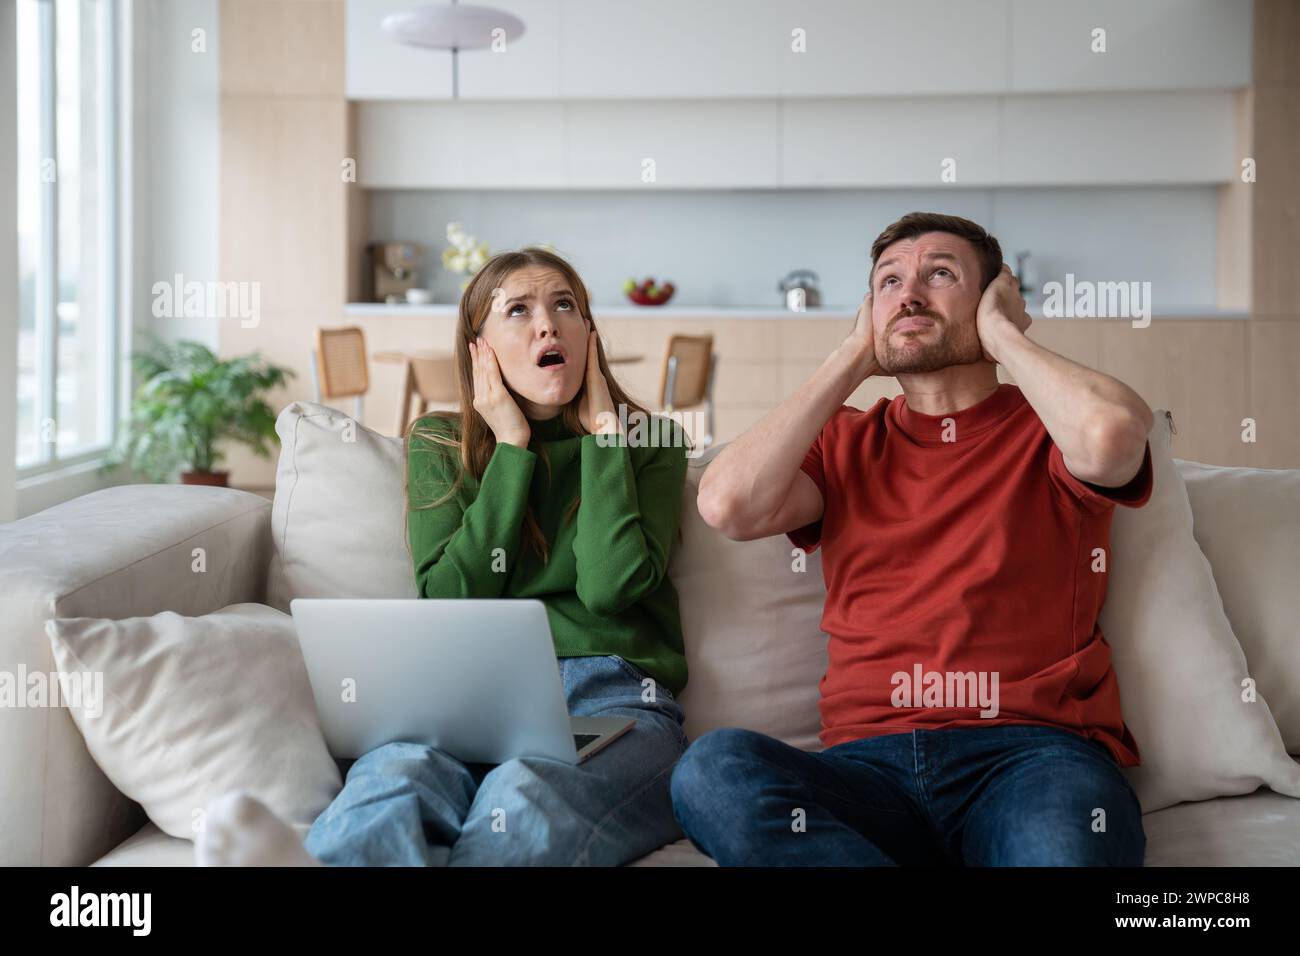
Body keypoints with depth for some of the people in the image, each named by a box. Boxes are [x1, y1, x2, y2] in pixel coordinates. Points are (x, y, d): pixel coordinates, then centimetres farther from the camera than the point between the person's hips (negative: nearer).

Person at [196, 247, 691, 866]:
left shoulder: (650, 442, 15)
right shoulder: (437, 444, 20)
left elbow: (610, 587, -4)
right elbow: (451, 599, 3)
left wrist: (605, 428, 2)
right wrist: (512, 446, 3)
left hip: (613, 699, -2)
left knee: (522, 798, -40)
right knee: (397, 774, -37)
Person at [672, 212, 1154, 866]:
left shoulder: (1047, 425, 13)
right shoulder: (844, 440, 21)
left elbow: (1112, 436, -14)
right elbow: (728, 506, 0)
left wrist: (1002, 335, 5)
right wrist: (853, 359, 10)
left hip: (1032, 749, -4)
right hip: (870, 760, 5)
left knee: (1060, 842, -41)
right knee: (713, 767, -30)